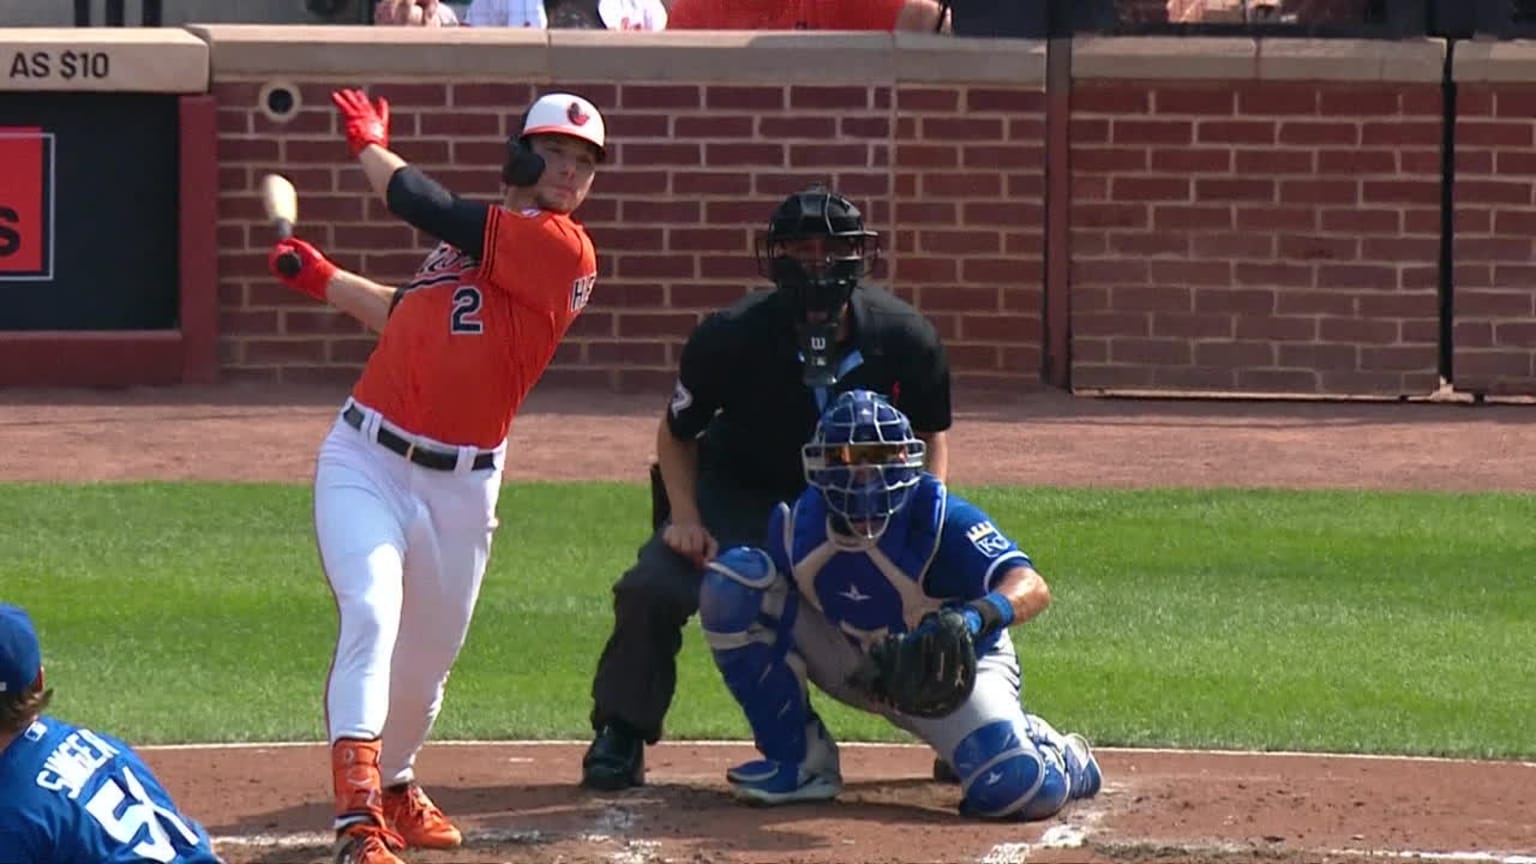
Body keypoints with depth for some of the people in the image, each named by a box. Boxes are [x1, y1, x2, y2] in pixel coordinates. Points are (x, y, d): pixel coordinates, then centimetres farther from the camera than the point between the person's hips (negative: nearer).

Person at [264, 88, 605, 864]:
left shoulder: (562, 249, -7)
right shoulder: (479, 234, 13)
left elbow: (425, 206, -10)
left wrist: (371, 146, 5)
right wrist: (321, 281, 22)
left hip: (460, 487, -2)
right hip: (365, 459, 2)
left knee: (427, 659, 11)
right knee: (371, 614, -19)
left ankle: (395, 786, 42)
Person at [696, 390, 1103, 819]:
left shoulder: (937, 519, -29)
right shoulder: (800, 524, -16)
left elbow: (1033, 588, -42)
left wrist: (978, 616, -62)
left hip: (956, 667, -4)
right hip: (857, 666, 4)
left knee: (1020, 790, -31)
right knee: (732, 581, -16)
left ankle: (1061, 757, 14)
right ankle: (798, 760, -4)